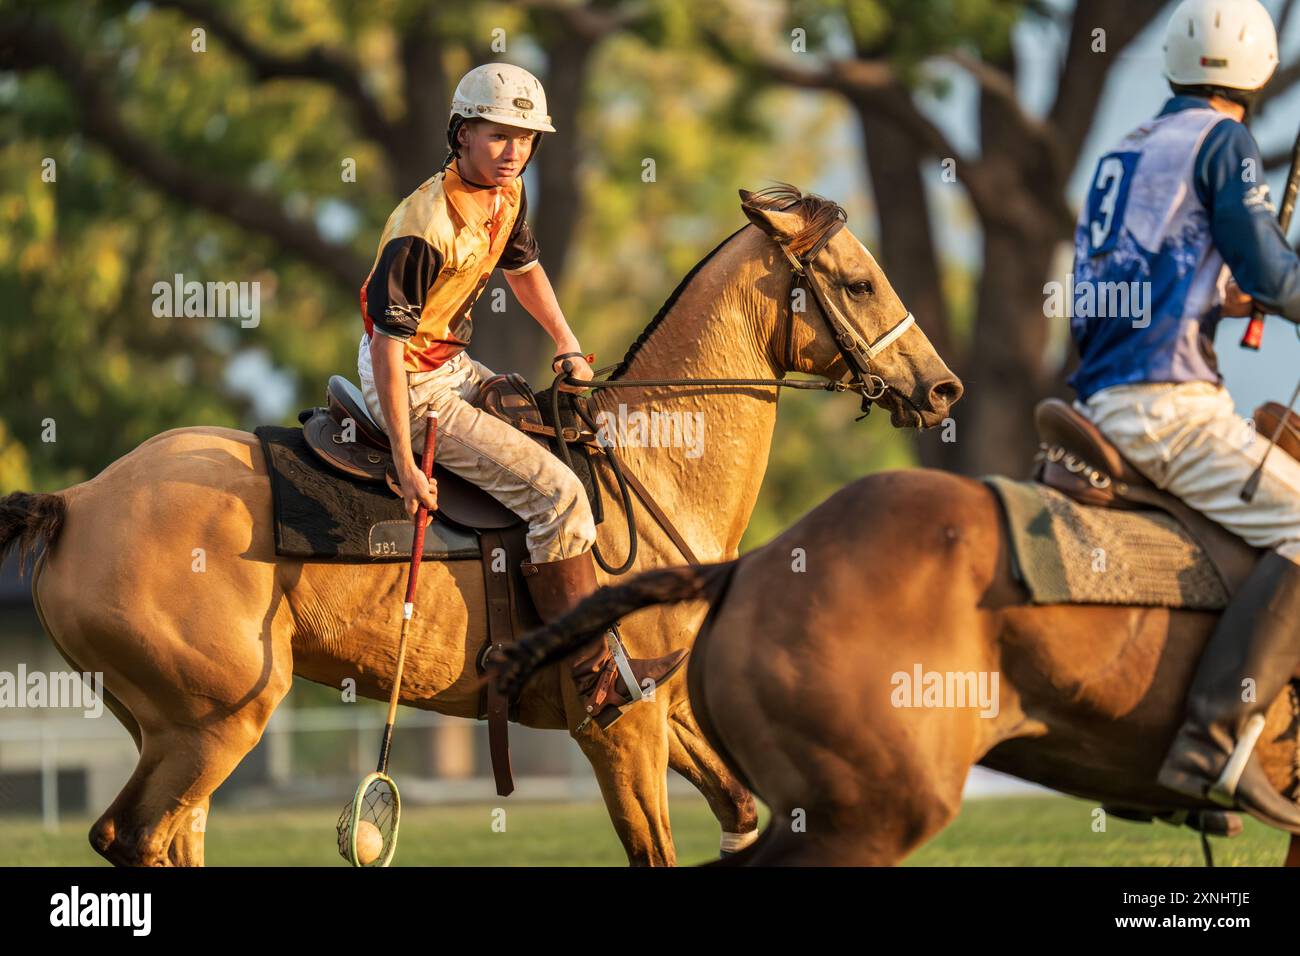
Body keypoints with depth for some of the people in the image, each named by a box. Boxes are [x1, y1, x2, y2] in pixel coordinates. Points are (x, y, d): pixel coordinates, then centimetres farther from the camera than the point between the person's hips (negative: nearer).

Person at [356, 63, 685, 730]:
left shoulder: (507, 194, -1)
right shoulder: (424, 229, -29)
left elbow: (522, 267, 21)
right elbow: (389, 342, -26)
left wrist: (568, 345, 13)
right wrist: (405, 463, -25)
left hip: (451, 365, 10)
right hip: (413, 384, -10)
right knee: (555, 493, -16)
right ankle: (597, 680, -10)